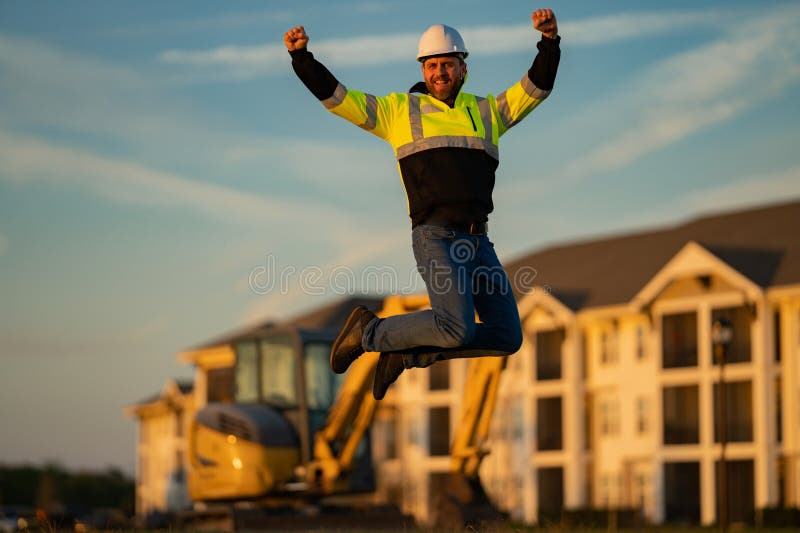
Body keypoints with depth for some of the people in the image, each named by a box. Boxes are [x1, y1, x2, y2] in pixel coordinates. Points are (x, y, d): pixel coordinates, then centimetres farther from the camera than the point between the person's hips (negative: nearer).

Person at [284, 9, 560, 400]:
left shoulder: (486, 111, 20)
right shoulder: (399, 110, 11)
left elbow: (537, 86, 14)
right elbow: (334, 96, 9)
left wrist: (550, 39, -3)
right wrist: (301, 56, -5)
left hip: (478, 243, 5)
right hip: (435, 238, -5)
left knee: (507, 338, 1)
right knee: (458, 329, -24)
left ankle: (404, 352, 13)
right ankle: (370, 333, 0)